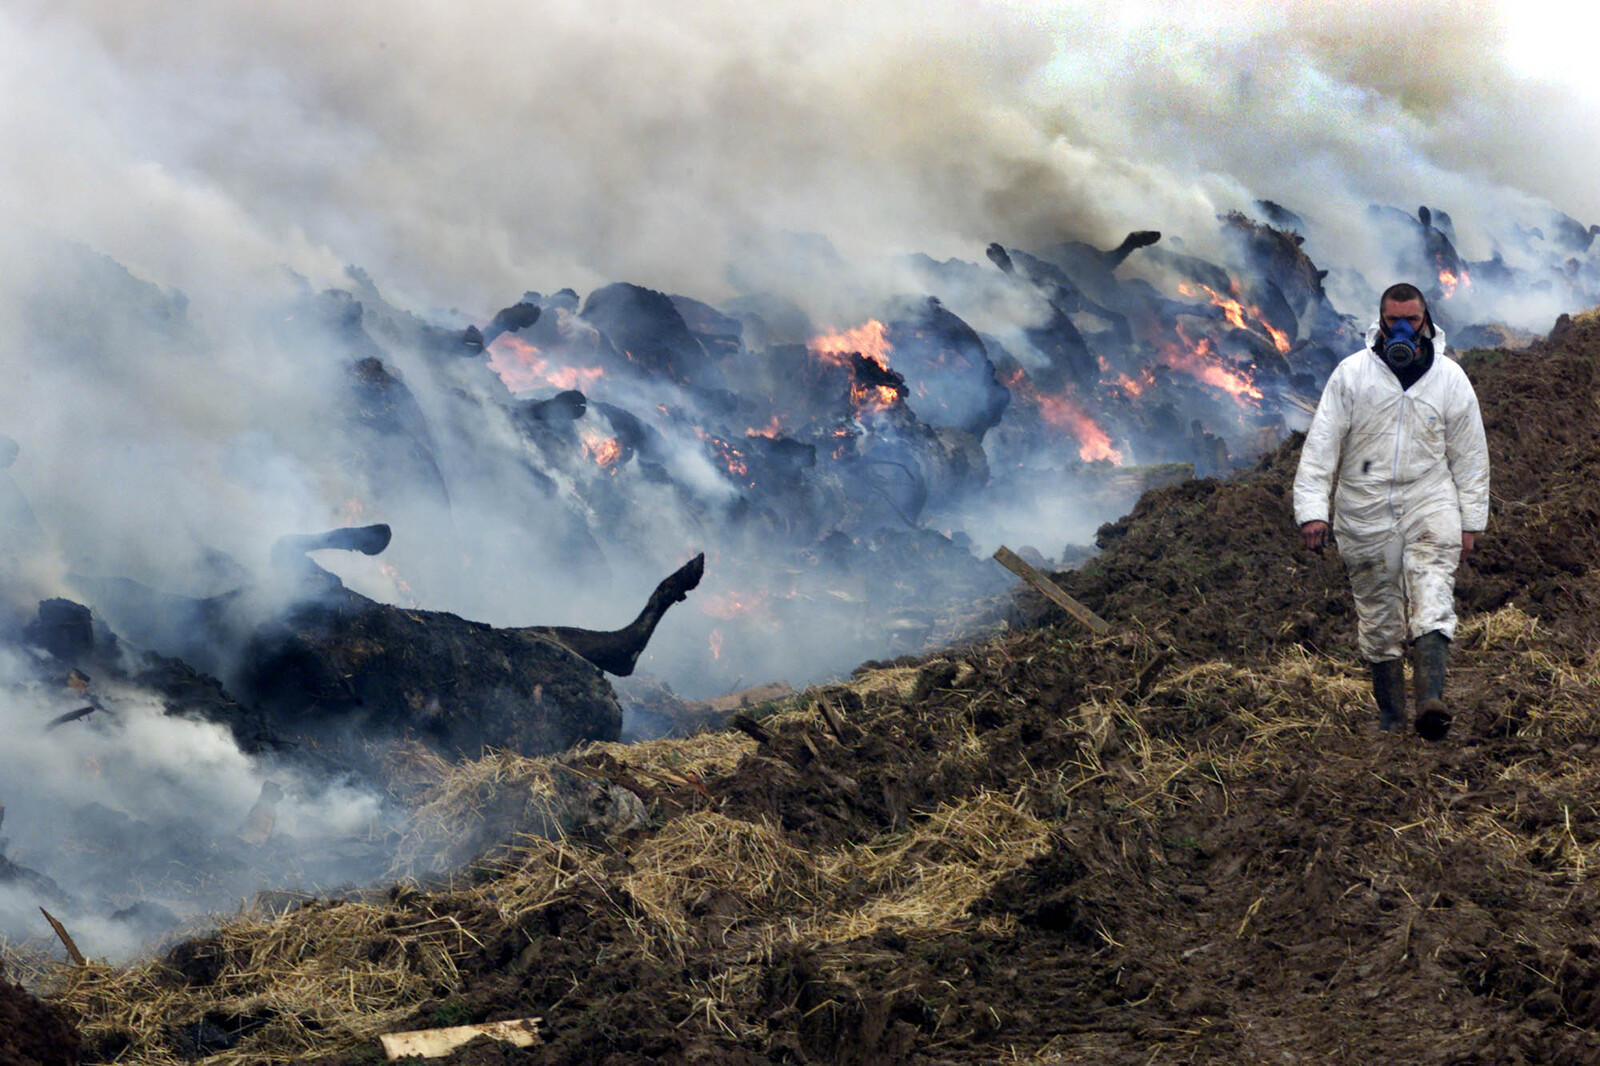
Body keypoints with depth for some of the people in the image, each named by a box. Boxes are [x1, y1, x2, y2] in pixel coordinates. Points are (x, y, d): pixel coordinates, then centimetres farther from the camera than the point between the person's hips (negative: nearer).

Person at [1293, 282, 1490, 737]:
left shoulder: (1449, 377, 3)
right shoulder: (1351, 373, -1)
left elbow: (1470, 454, 9)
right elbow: (1321, 443, -2)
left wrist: (1471, 520, 7)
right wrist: (1312, 508, -9)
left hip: (1429, 505, 0)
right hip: (1365, 512, 0)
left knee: (1432, 601, -19)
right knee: (1379, 617, 4)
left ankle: (1430, 701, -31)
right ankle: (1390, 717, 15)